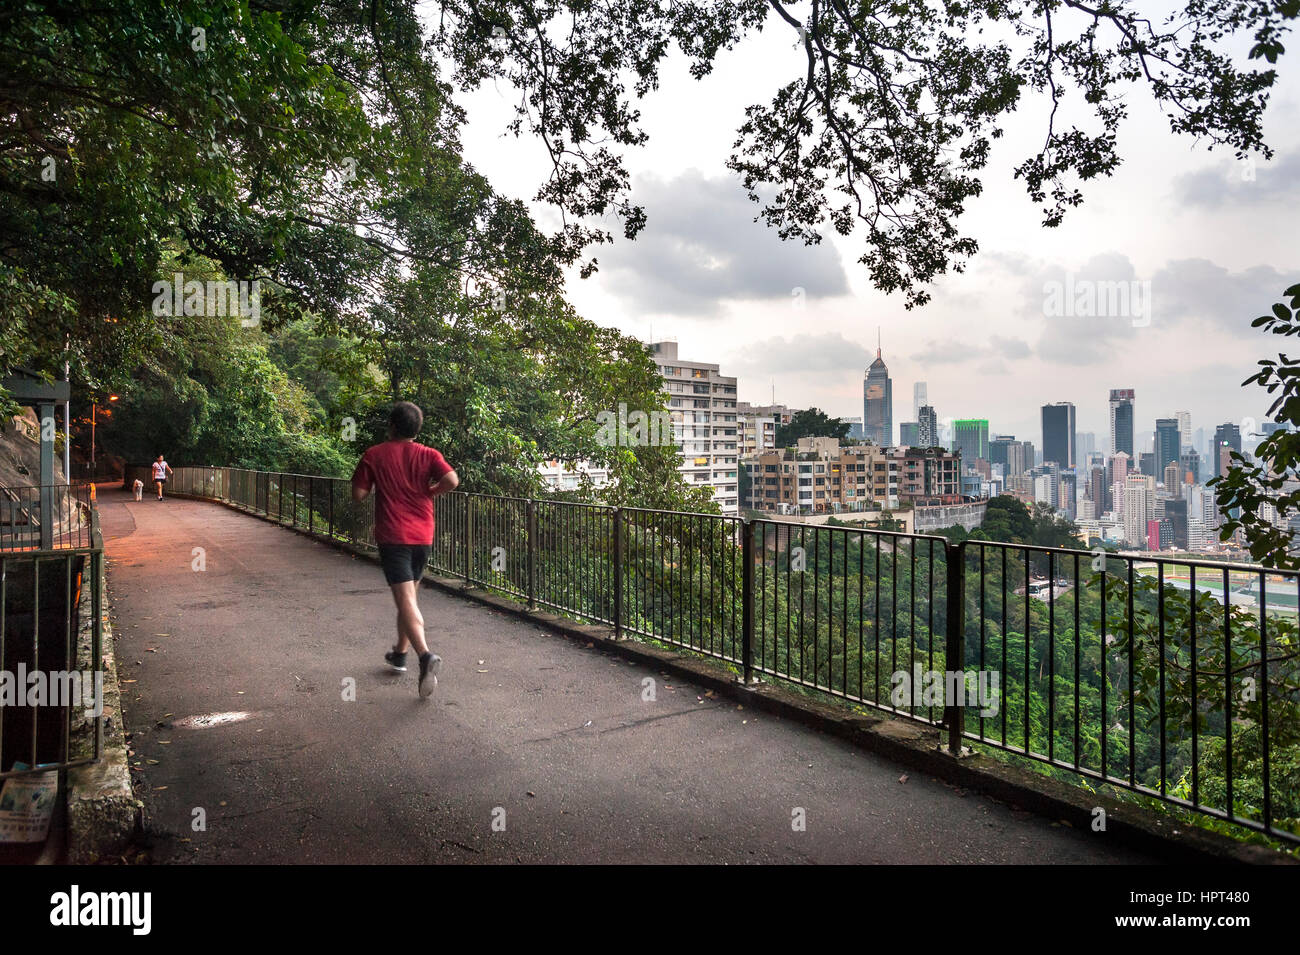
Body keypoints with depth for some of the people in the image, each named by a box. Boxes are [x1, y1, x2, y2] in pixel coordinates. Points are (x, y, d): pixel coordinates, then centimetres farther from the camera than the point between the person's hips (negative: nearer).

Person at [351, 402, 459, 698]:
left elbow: (358, 495, -2)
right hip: (422, 536, 3)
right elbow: (451, 480, -14)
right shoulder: (428, 454, 2)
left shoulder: (374, 455, -1)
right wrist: (429, 491, 4)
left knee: (406, 599, -12)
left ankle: (426, 655, -31)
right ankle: (399, 653, 33)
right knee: (410, 594, 20)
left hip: (392, 535, -3)